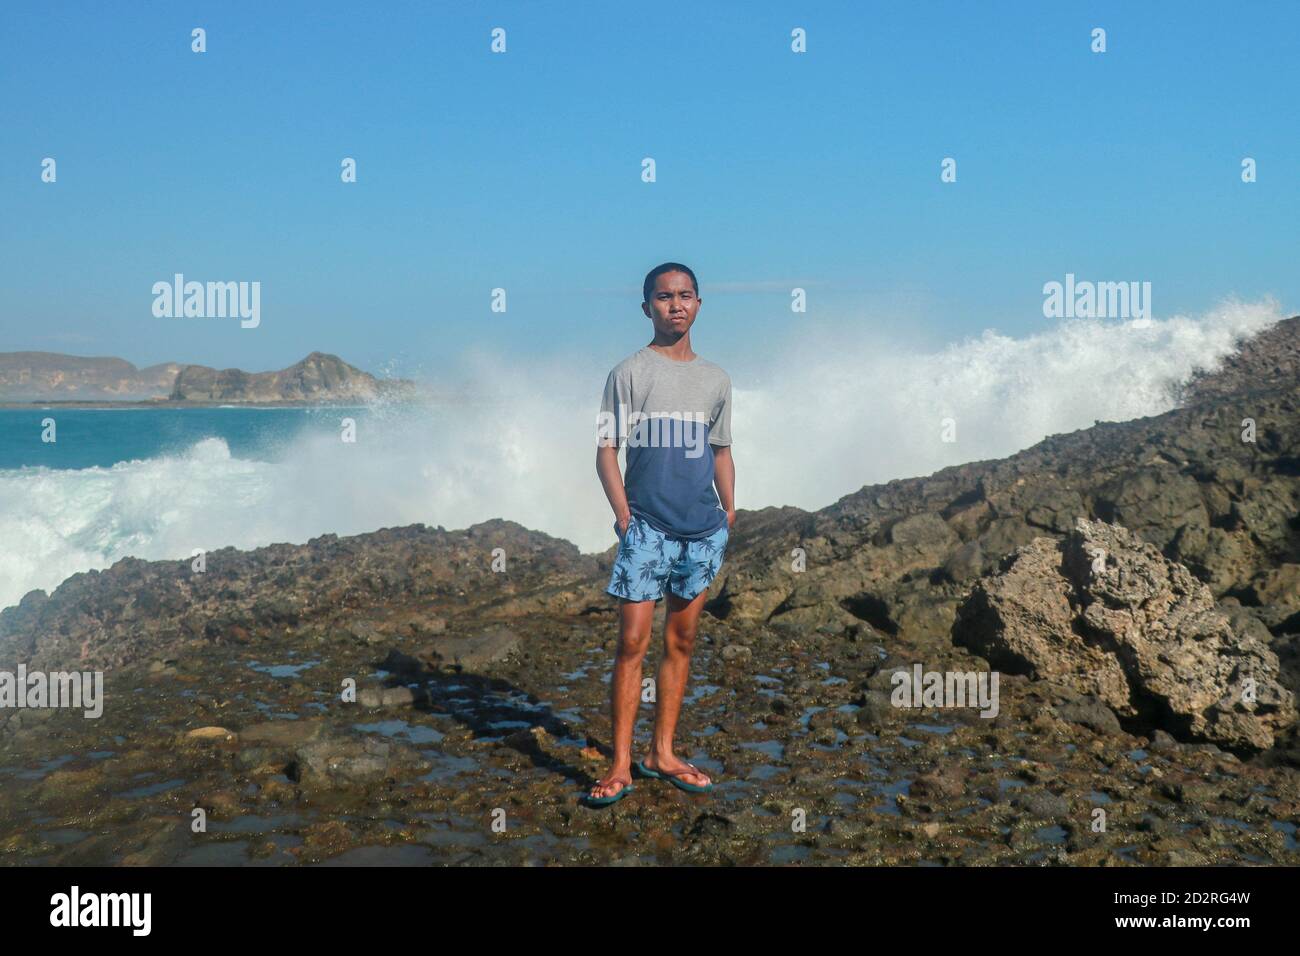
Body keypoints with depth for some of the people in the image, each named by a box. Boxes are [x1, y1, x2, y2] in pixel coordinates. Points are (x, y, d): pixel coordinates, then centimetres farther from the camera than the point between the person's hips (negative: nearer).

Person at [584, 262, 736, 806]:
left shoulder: (716, 380, 12)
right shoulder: (629, 373, -1)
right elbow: (606, 451, -3)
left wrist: (729, 512, 9)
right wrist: (624, 515, -11)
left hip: (703, 530, 5)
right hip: (647, 528, -4)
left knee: (682, 641, 9)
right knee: (633, 642, -6)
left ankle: (662, 754, 20)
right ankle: (621, 766, -1)